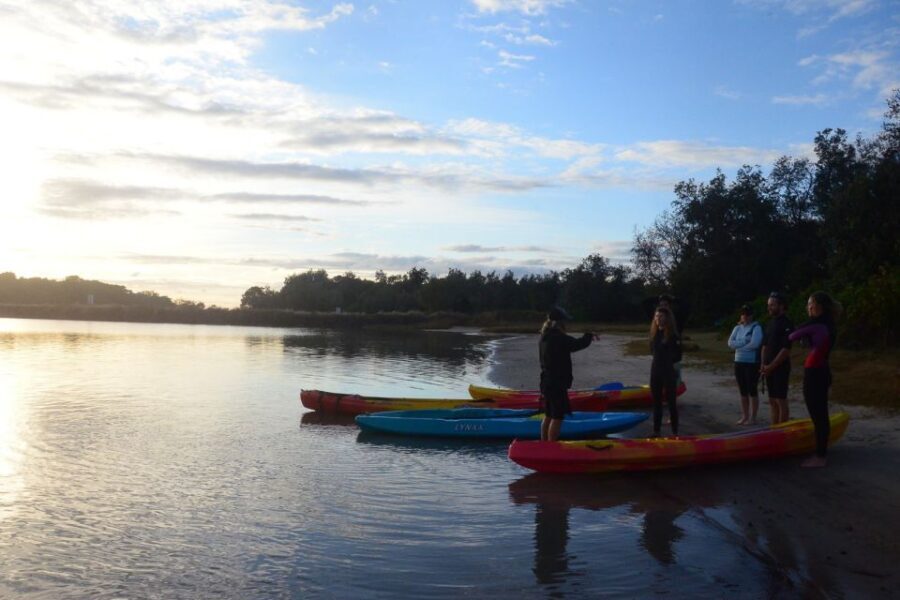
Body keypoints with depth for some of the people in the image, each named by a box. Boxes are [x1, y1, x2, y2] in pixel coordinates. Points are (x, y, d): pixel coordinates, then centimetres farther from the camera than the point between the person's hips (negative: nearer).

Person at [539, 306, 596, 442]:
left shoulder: (544, 338, 10)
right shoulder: (558, 338, -19)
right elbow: (577, 344, -17)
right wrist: (589, 336, 0)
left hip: (546, 382, 10)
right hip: (557, 384, -10)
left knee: (548, 416, 18)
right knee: (557, 417, -4)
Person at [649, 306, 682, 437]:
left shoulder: (673, 335, -11)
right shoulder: (655, 333, 6)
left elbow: (677, 356, -10)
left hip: (669, 371, -6)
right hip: (655, 370, 6)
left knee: (671, 402, 1)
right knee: (656, 402, 12)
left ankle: (675, 432, 9)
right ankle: (656, 431, 20)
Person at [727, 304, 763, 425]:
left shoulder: (756, 327, -7)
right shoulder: (737, 328, 11)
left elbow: (754, 344, -20)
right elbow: (730, 343, 0)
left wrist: (739, 345, -9)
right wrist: (745, 342, -12)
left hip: (752, 363, -6)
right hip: (739, 363, 6)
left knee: (752, 390, 0)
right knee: (743, 391, 11)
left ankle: (753, 417, 8)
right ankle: (744, 416, 18)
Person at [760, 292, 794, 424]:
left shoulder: (786, 324, -11)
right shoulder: (770, 323, 15)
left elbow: (786, 350, -17)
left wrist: (771, 366, -16)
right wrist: (763, 365, 5)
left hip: (781, 368, -8)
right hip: (769, 369, 8)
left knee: (781, 401, -5)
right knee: (772, 401, 12)